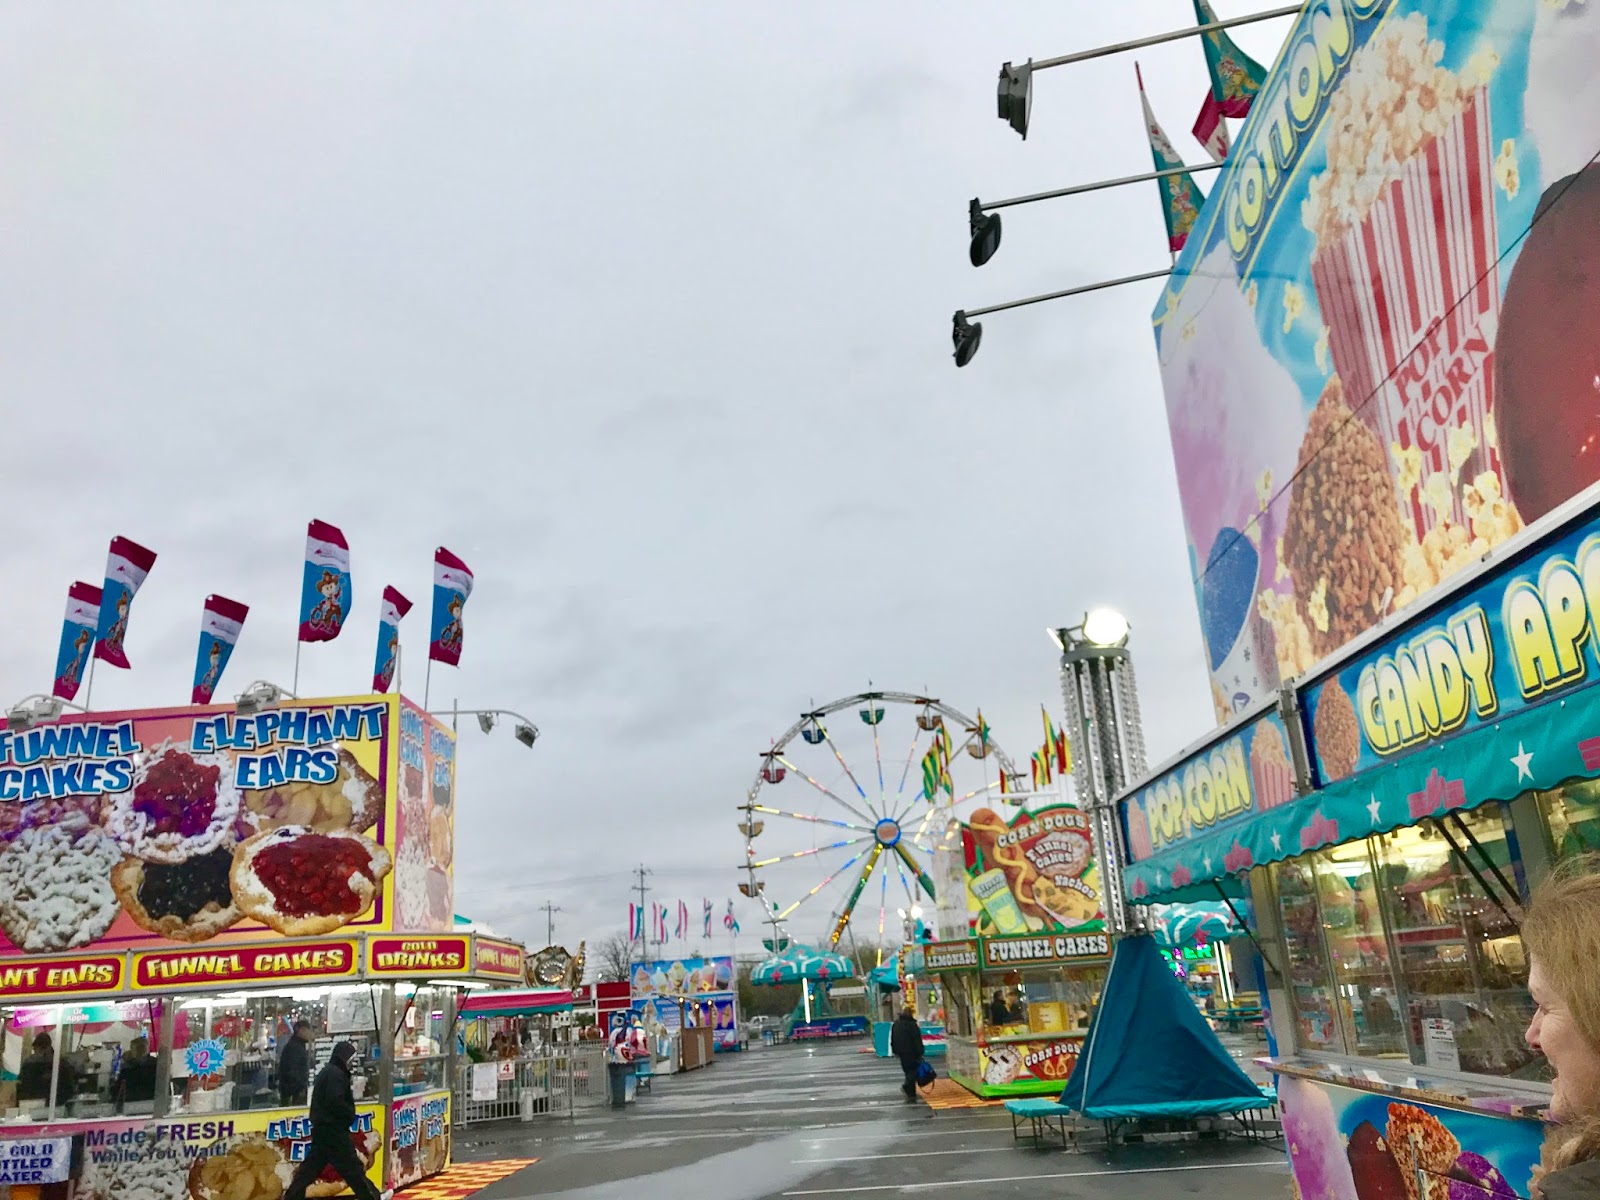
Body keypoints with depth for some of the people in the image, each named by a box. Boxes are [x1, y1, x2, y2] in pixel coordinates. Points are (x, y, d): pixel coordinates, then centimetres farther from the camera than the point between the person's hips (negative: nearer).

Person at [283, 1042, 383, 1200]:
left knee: (312, 1165, 13)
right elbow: (336, 1102, -25)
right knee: (351, 1165, -2)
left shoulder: (327, 1072, 16)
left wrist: (351, 1093, 9)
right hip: (333, 1129, -10)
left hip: (323, 1127, 10)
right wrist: (350, 1114, -10)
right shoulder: (336, 1074, -17)